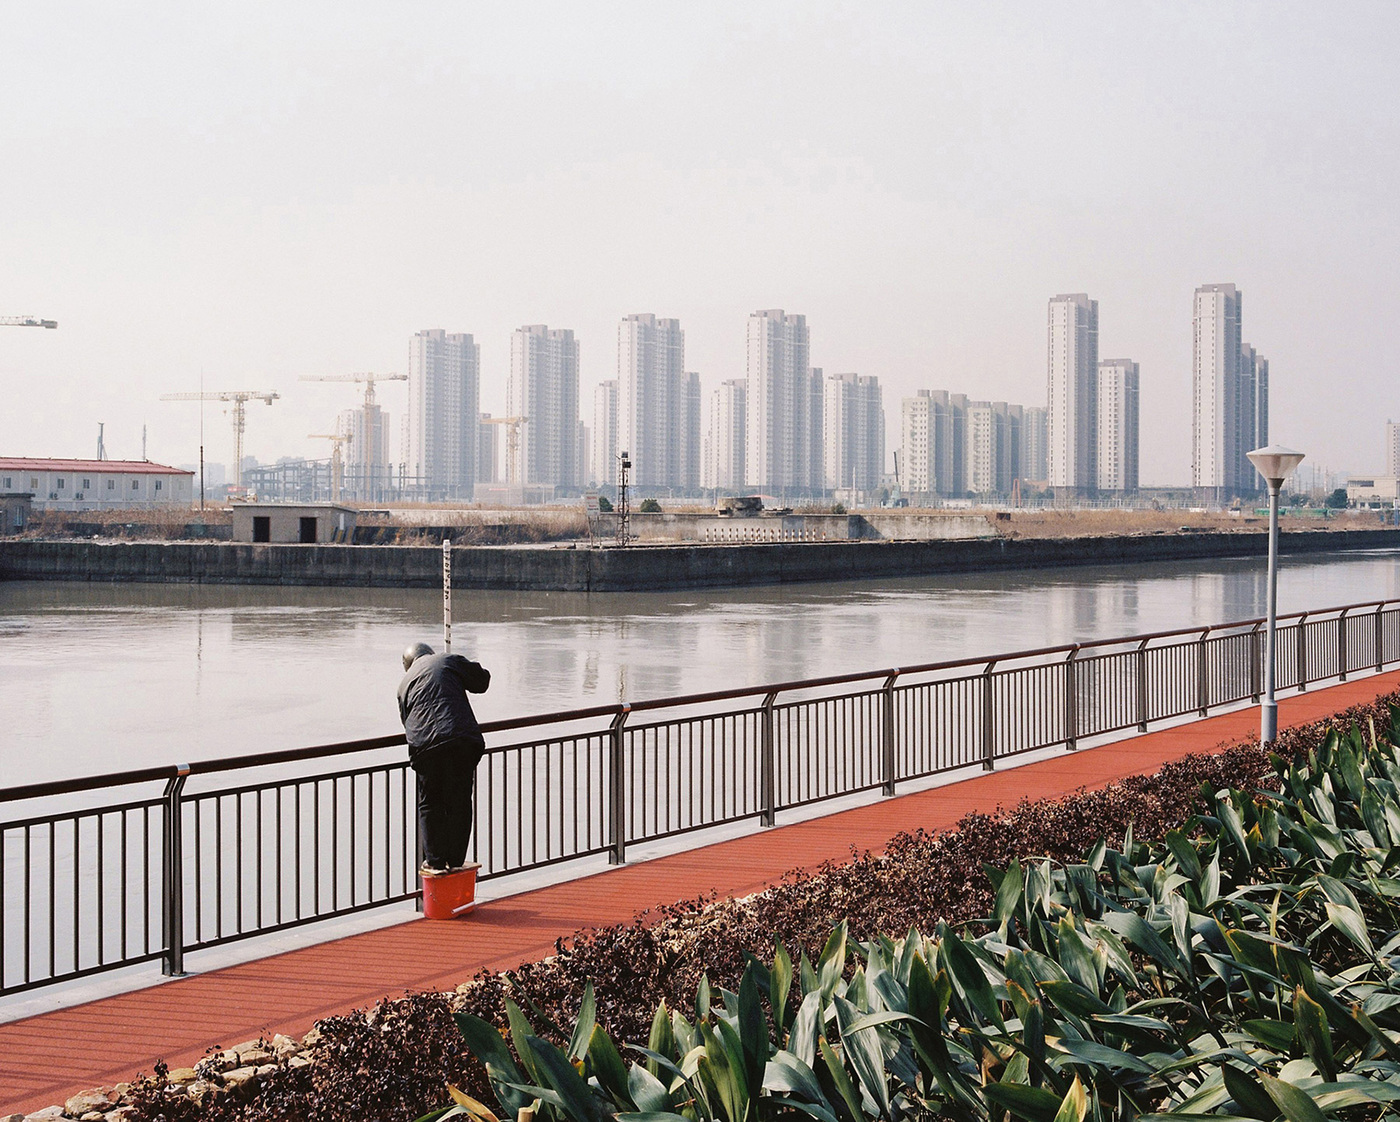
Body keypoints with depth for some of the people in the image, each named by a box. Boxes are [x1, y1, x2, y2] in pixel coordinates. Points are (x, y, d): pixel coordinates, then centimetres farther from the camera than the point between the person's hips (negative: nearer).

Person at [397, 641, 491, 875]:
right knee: (460, 803, 10)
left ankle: (435, 862, 12)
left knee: (430, 805, 13)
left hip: (425, 747, 1)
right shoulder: (448, 662, 13)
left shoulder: (405, 683, 23)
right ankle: (455, 860, 15)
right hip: (462, 740, -1)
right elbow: (482, 679, 19)